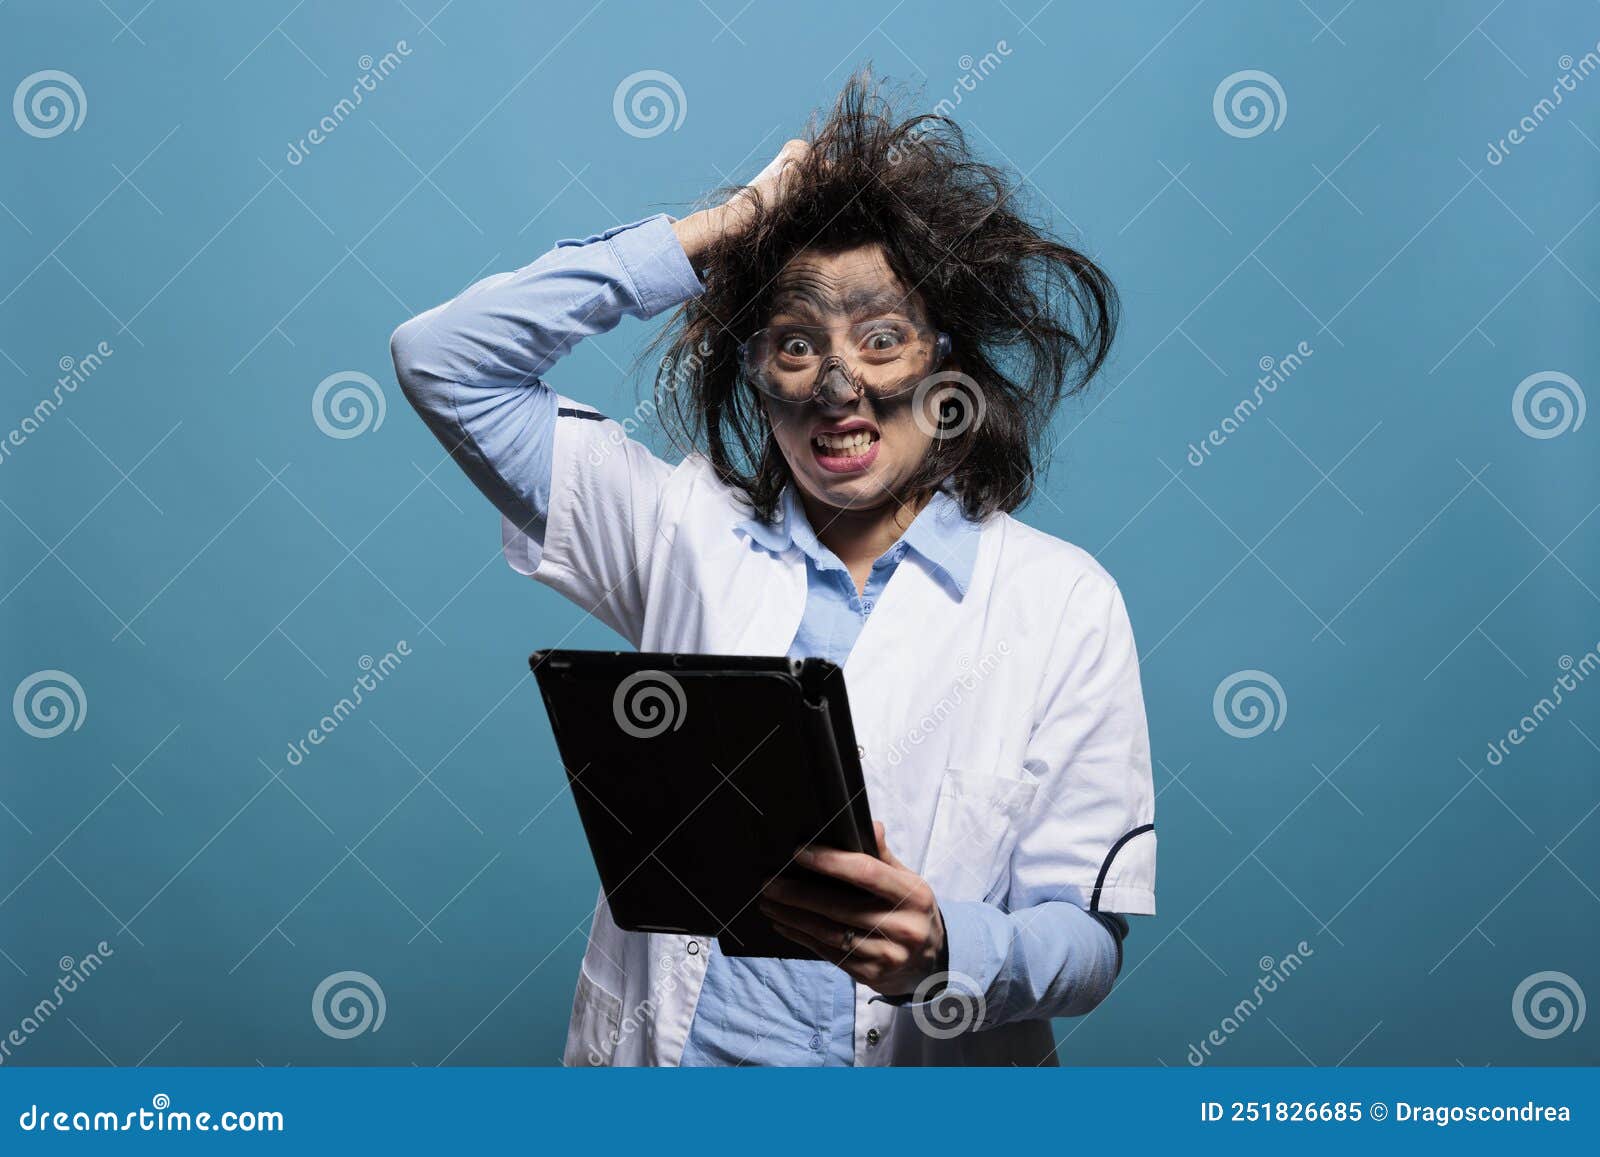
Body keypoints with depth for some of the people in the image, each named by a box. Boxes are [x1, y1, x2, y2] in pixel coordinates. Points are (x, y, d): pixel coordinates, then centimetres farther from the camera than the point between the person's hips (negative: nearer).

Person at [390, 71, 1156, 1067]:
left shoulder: (1065, 602, 2)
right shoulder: (693, 531, 8)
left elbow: (1090, 940, 1)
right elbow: (445, 360, 5)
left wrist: (943, 948, -21)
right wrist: (714, 232, 2)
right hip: (668, 1050, 2)